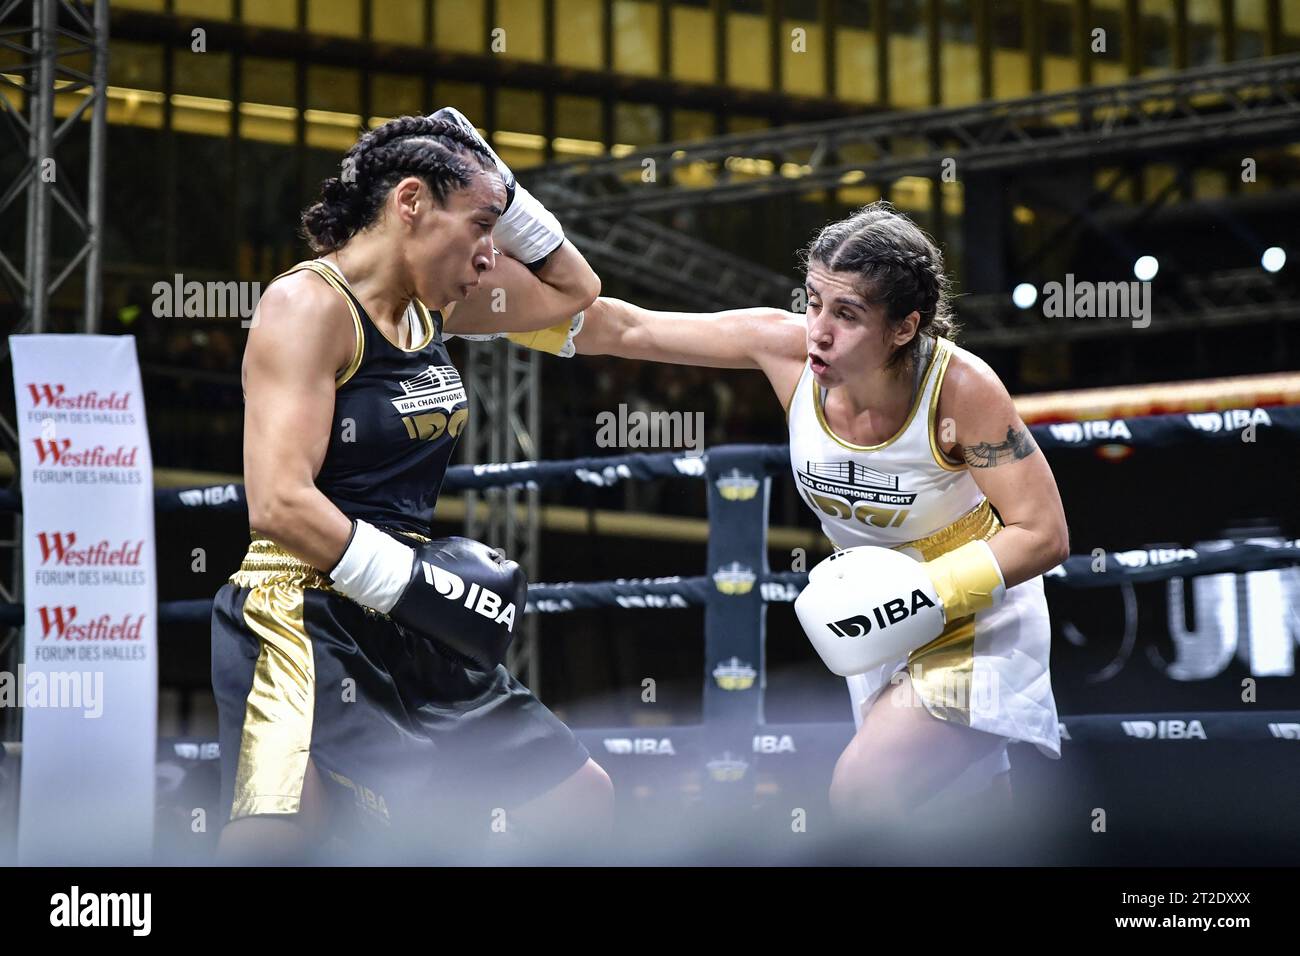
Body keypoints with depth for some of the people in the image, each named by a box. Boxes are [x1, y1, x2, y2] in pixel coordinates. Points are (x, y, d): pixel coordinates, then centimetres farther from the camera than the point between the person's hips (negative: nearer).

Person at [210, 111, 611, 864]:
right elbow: (279, 504, -23)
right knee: (275, 845, -26)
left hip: (412, 635, 9)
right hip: (309, 624, -9)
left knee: (583, 805, 14)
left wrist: (500, 186, 13)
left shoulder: (433, 304, 10)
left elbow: (571, 292, 27)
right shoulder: (309, 303, -14)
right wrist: (419, 584, -20)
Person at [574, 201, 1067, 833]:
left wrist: (929, 593, -31)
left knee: (862, 794, -22)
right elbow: (627, 330, -15)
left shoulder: (960, 388, -31)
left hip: (973, 609, -5)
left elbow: (1044, 534, -24)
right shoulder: (786, 345, -21)